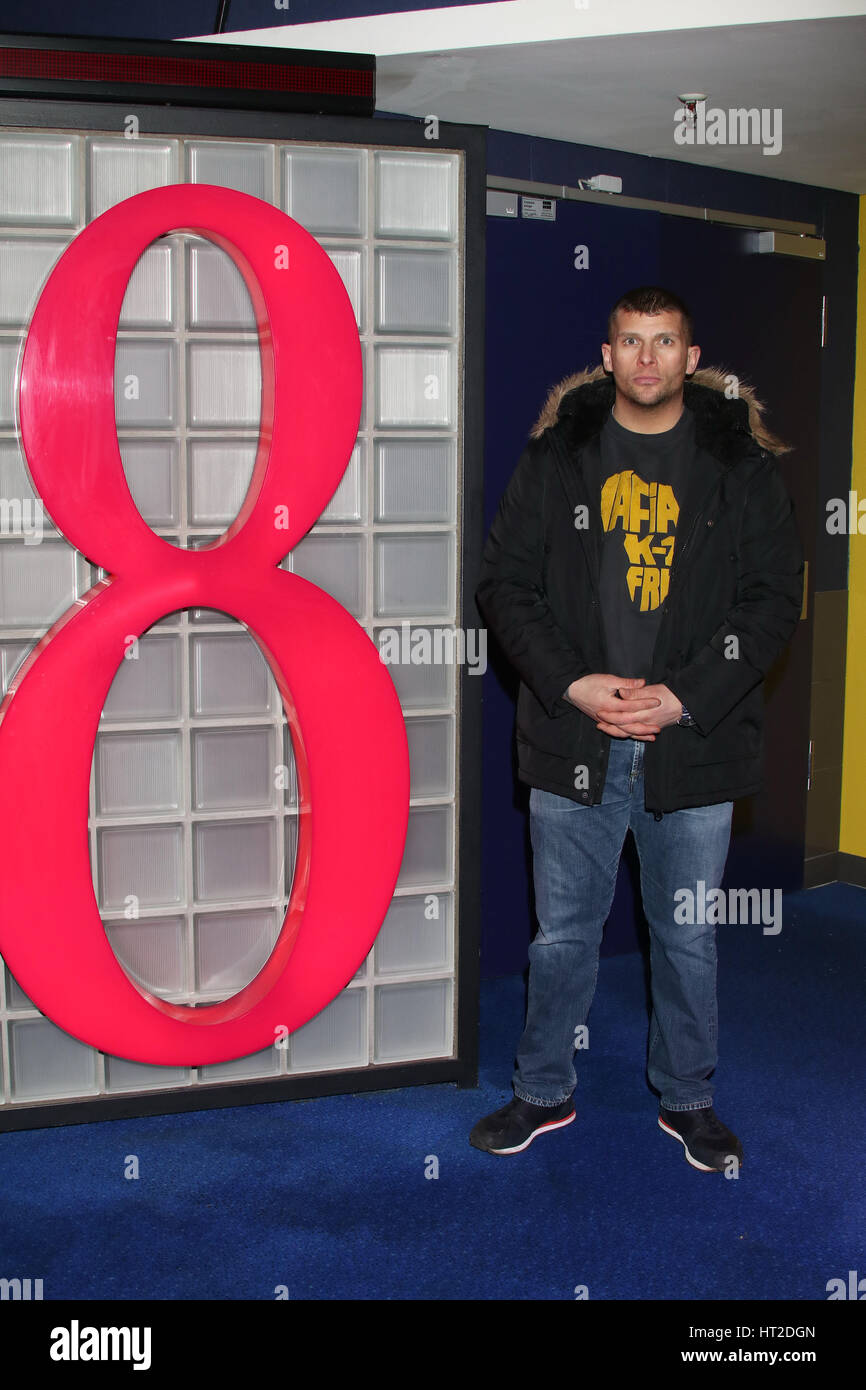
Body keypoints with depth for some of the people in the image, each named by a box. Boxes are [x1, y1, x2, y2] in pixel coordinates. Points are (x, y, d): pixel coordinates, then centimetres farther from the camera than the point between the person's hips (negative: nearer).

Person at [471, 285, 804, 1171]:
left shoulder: (740, 460, 2)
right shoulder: (555, 454, 3)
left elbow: (775, 596, 0)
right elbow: (505, 582, 3)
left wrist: (684, 698, -11)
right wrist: (571, 683, -11)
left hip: (695, 745, 0)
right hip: (572, 741, 0)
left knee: (689, 938, 12)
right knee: (564, 932, 11)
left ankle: (687, 1099, 33)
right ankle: (544, 1093, 31)